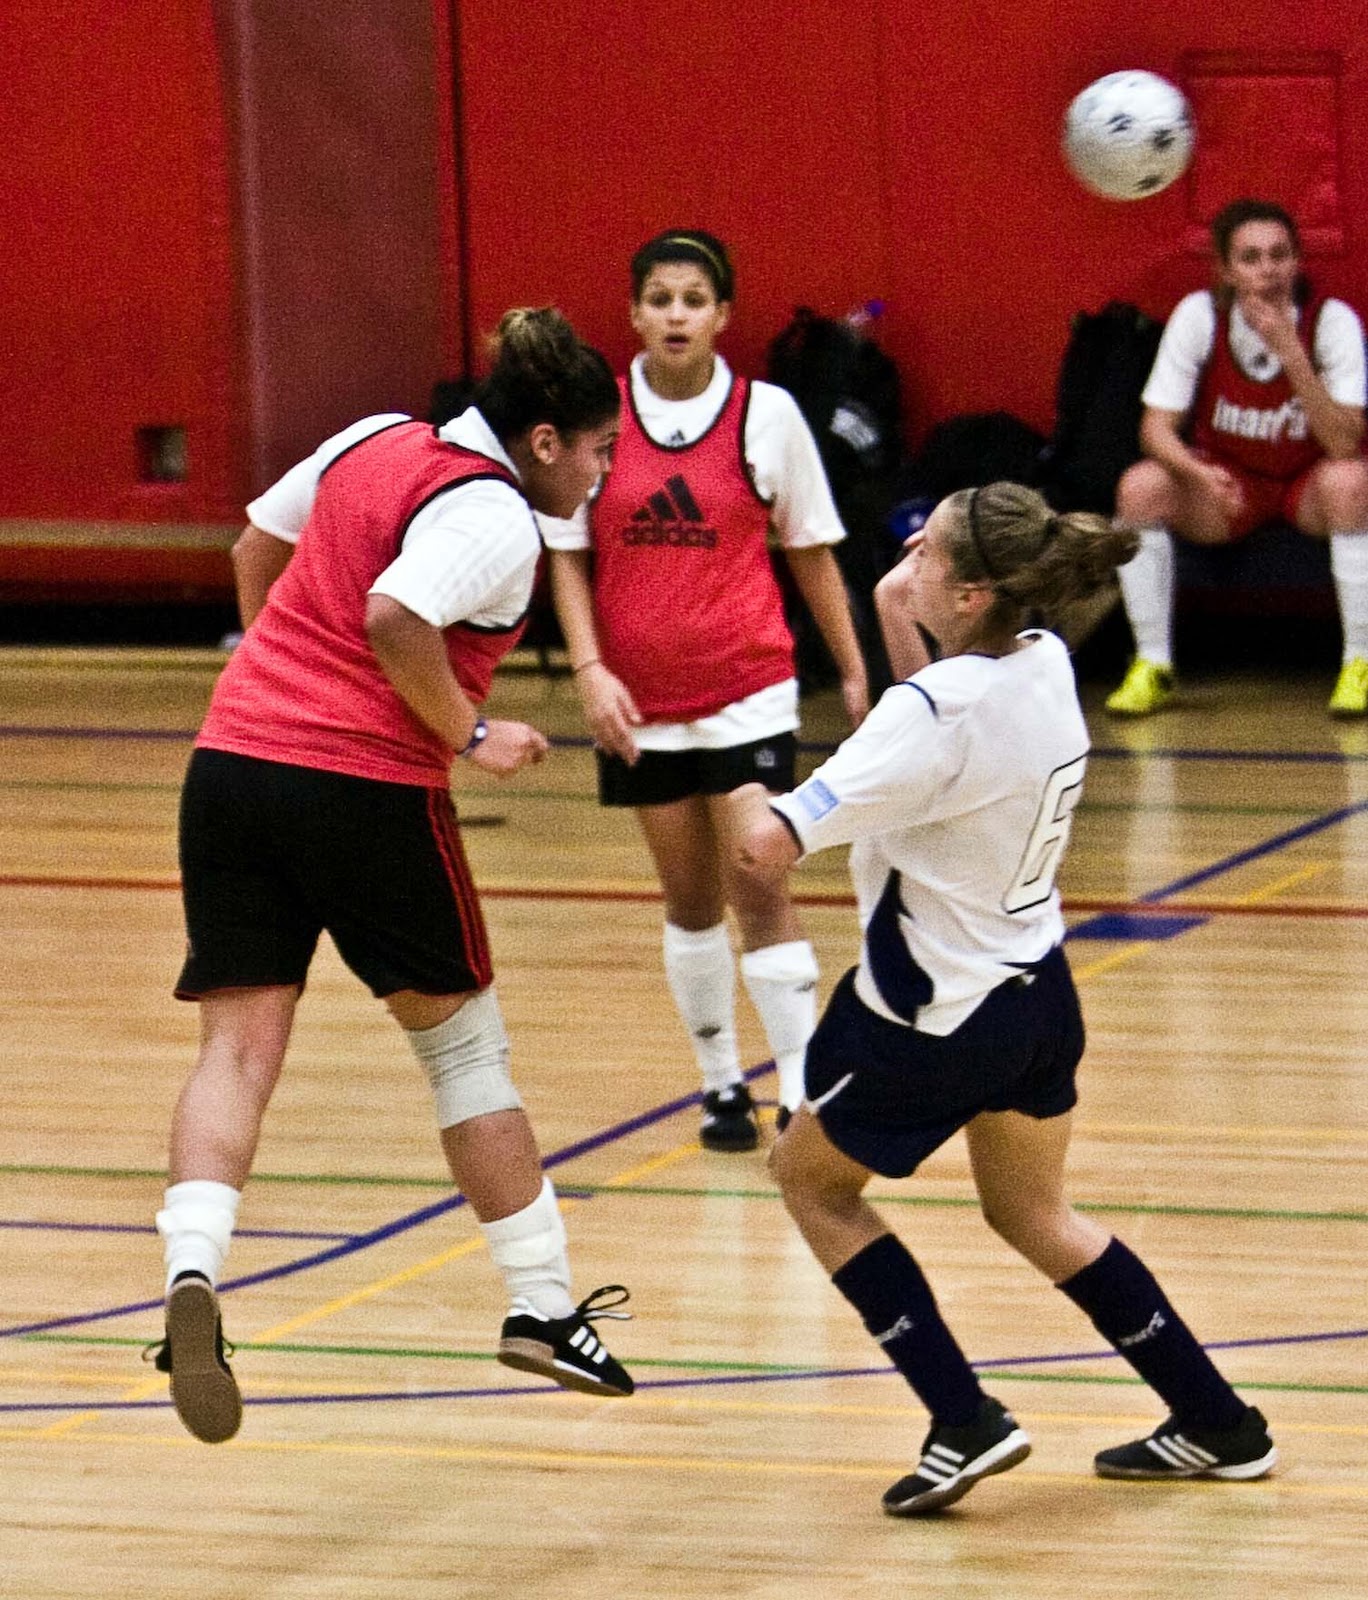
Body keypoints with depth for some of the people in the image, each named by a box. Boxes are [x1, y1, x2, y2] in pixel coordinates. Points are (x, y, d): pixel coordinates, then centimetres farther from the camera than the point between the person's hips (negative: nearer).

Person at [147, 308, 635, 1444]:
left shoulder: (375, 442, 13)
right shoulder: (497, 521, -10)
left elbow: (257, 541, 25)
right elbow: (396, 616, -25)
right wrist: (469, 734, -12)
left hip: (233, 757, 6)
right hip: (367, 786, -6)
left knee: (238, 1047, 1)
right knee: (466, 1047, 11)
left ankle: (192, 1273, -24)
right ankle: (542, 1307, 20)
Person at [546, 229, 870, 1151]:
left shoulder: (767, 414, -4)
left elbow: (811, 549, 5)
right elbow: (568, 554, 3)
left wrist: (854, 670, 6)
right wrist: (591, 669, -8)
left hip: (747, 693, -2)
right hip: (641, 704, 2)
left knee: (759, 893, -9)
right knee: (690, 901, 11)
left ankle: (804, 1095, -8)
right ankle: (722, 1084, 22)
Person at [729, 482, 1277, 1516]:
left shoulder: (937, 710, -28)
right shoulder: (1045, 664, -4)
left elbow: (771, 847, -31)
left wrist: (748, 798, -9)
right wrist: (901, 630, 5)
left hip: (940, 1020, -8)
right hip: (1039, 994, 8)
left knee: (812, 1179, 15)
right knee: (1033, 1214, 26)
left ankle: (965, 1421, 8)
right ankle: (1221, 1428, 29)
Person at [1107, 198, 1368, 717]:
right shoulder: (1199, 314, -15)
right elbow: (1156, 427, -15)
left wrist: (1291, 353, -37)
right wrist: (1200, 474, -37)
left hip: (1308, 484, -2)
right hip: (1226, 480, 2)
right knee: (1140, 487, -28)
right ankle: (1152, 665, -17)